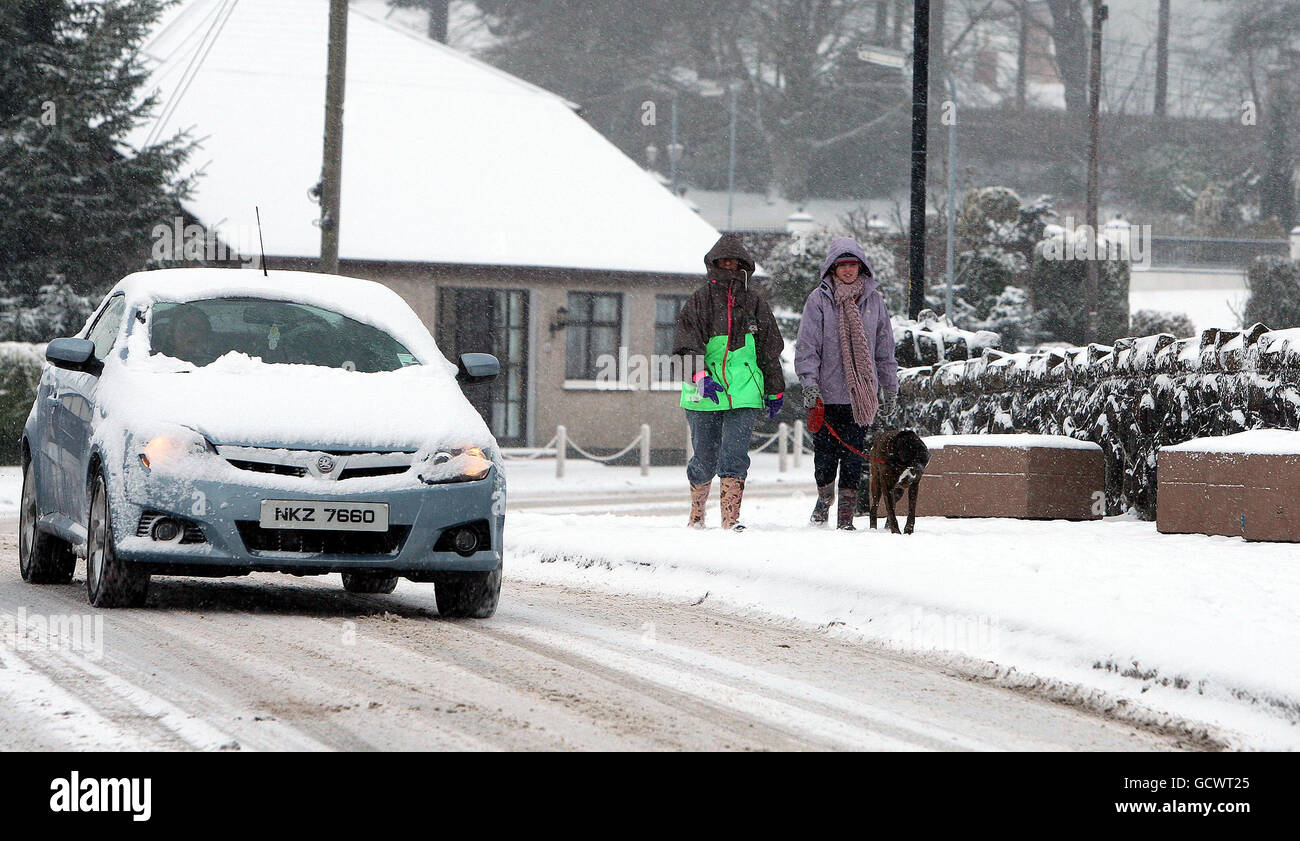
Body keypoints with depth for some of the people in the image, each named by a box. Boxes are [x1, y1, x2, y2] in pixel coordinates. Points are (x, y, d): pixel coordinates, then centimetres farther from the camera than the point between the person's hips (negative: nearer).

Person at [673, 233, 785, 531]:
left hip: (744, 394, 1)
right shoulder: (698, 302, 5)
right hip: (705, 395, -1)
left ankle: (731, 518, -12)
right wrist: (701, 377, -21)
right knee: (705, 459, 5)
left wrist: (775, 391, 18)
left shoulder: (755, 303, 12)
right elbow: (688, 345, -5)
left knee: (734, 455, -11)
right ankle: (696, 511, 27)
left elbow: (770, 350, 18)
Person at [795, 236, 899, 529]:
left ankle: (846, 514, 4)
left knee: (853, 456, -2)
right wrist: (809, 383, -12)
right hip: (827, 393, -2)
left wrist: (890, 389, 15)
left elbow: (885, 349, 15)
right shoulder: (819, 300, 1)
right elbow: (807, 345, -2)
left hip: (861, 393, 2)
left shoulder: (873, 300, 9)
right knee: (825, 453, 1)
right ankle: (824, 498, 27)